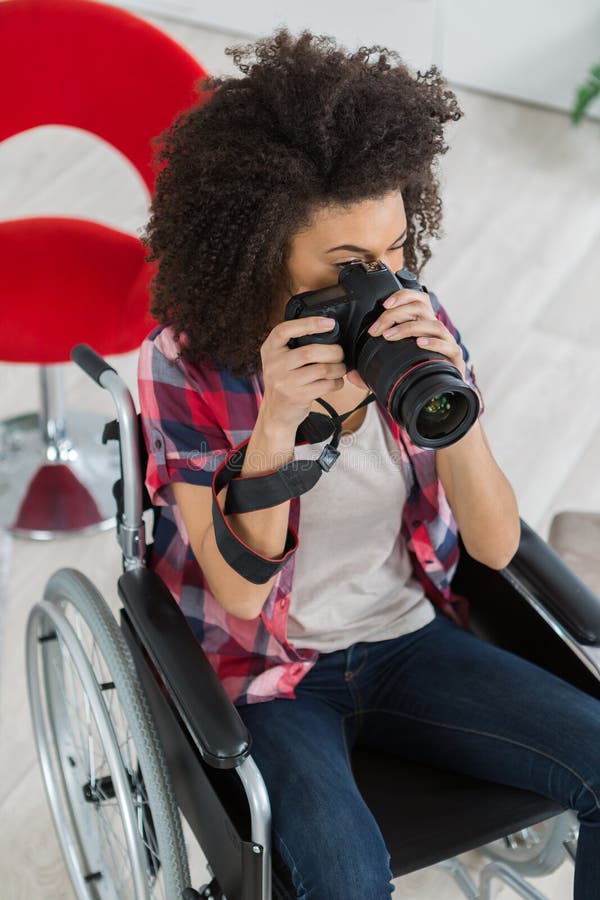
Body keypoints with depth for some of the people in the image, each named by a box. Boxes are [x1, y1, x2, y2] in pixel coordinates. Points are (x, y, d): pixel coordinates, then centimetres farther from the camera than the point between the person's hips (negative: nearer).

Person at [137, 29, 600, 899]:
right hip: (269, 673, -3)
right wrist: (275, 423, -33)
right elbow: (241, 593, -18)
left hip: (409, 639, 4)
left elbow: (496, 546, -9)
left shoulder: (415, 324, -8)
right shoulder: (186, 364, -16)